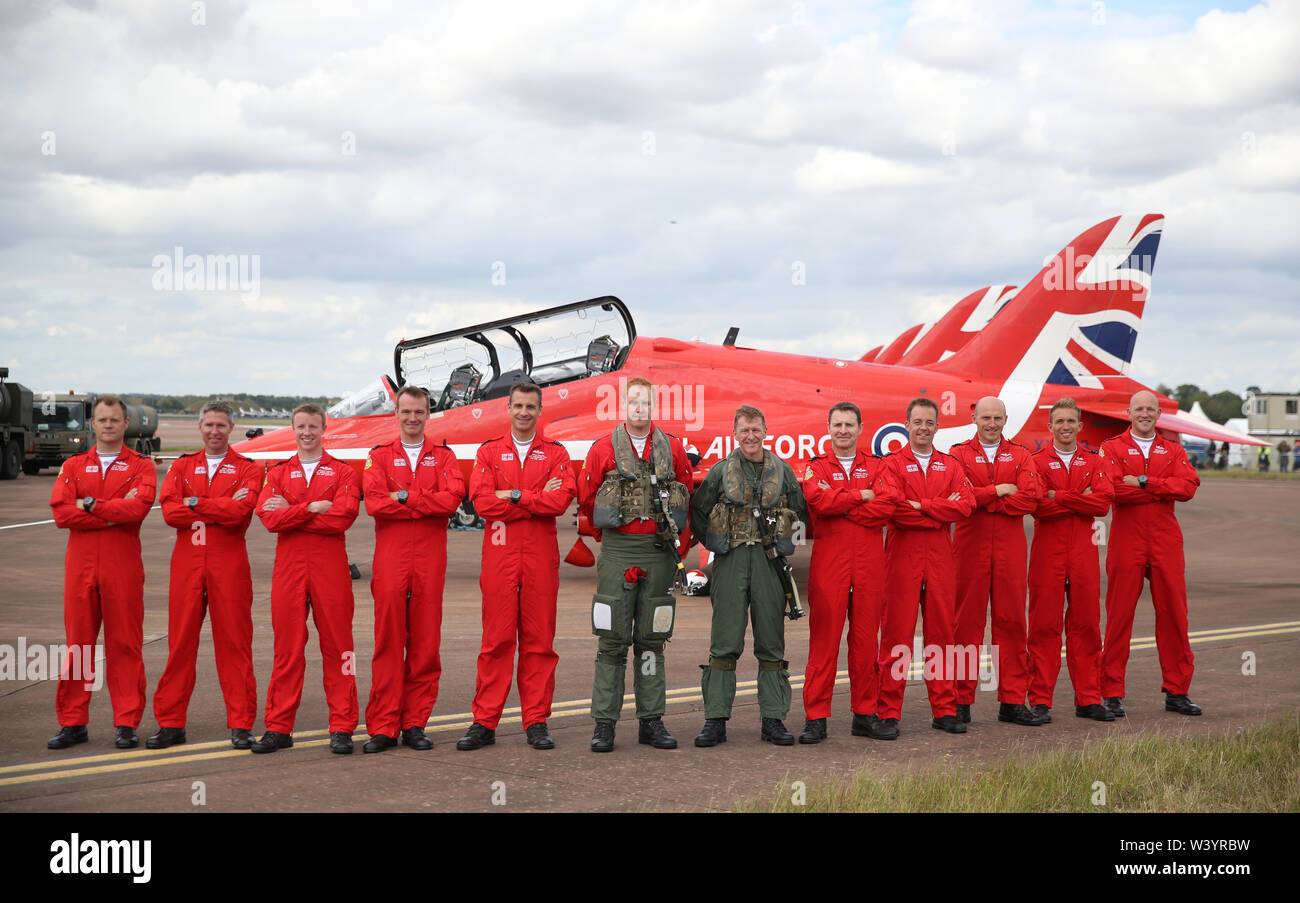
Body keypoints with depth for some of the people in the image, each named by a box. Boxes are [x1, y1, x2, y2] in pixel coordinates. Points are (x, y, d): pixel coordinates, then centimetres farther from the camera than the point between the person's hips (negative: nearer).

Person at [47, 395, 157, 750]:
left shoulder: (141, 466, 6)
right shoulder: (73, 466, 13)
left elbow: (139, 506, -14)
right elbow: (61, 513, -3)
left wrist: (90, 504, -9)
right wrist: (115, 514, -10)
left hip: (123, 567, -2)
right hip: (80, 565, 2)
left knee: (125, 644, 0)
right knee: (77, 643, 4)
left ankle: (126, 724, 6)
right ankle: (72, 723, 11)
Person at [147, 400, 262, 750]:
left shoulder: (247, 469, 5)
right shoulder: (182, 466, 13)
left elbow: (240, 510, -14)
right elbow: (170, 511, -3)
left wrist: (195, 503, -9)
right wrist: (220, 510, -9)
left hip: (229, 563, -2)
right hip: (187, 562, 2)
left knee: (234, 642, 0)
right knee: (180, 642, 3)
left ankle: (241, 725, 5)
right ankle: (171, 724, 11)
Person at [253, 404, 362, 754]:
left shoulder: (342, 472, 7)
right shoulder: (279, 473, 14)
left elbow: (343, 517, -11)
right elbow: (270, 517, -3)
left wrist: (290, 513, -6)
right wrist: (312, 508, -12)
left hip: (330, 566, -2)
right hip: (289, 566, 2)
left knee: (336, 646, -1)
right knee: (287, 646, 3)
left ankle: (342, 728, 3)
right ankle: (278, 728, 9)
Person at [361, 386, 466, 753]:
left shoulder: (443, 457, 13)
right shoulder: (379, 456, 11)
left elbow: (453, 498, -7)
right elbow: (375, 502, -7)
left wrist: (404, 497, -10)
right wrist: (427, 505, -8)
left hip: (430, 557, 1)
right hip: (390, 557, -1)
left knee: (425, 641, 2)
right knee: (388, 641, -3)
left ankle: (415, 723, 9)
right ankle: (383, 726, 1)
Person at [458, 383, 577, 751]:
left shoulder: (555, 454, 10)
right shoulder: (489, 452, 11)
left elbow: (561, 499, -8)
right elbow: (482, 501, -6)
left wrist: (513, 495, -9)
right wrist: (538, 500, -7)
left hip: (541, 555, 0)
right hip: (499, 552, 0)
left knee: (539, 639, 2)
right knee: (496, 639, -2)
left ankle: (536, 722, 8)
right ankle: (484, 724, 3)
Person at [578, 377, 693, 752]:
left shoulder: (673, 449, 6)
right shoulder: (604, 448, 0)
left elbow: (686, 495, 17)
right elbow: (586, 497, 8)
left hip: (659, 552, 2)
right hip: (617, 552, -2)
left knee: (652, 639, 7)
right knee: (612, 640, -2)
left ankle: (651, 721, 12)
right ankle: (604, 723, 2)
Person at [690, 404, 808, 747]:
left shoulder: (783, 471, 8)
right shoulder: (720, 471, 5)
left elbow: (800, 513, 16)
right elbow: (697, 513, 9)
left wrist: (781, 542, 9)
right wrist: (717, 544, 6)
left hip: (769, 561, 2)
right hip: (730, 563, -1)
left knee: (771, 643, 4)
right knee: (724, 643, -3)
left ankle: (773, 720, 10)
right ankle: (715, 721, 1)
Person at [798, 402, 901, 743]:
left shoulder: (877, 466, 13)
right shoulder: (816, 467, 9)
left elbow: (890, 502, -6)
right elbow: (818, 500, -12)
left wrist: (841, 506, -10)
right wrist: (864, 494, -6)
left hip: (869, 559, 2)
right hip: (829, 558, -2)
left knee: (866, 636, 5)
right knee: (824, 636, -5)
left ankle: (865, 714, 13)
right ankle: (815, 718, -1)